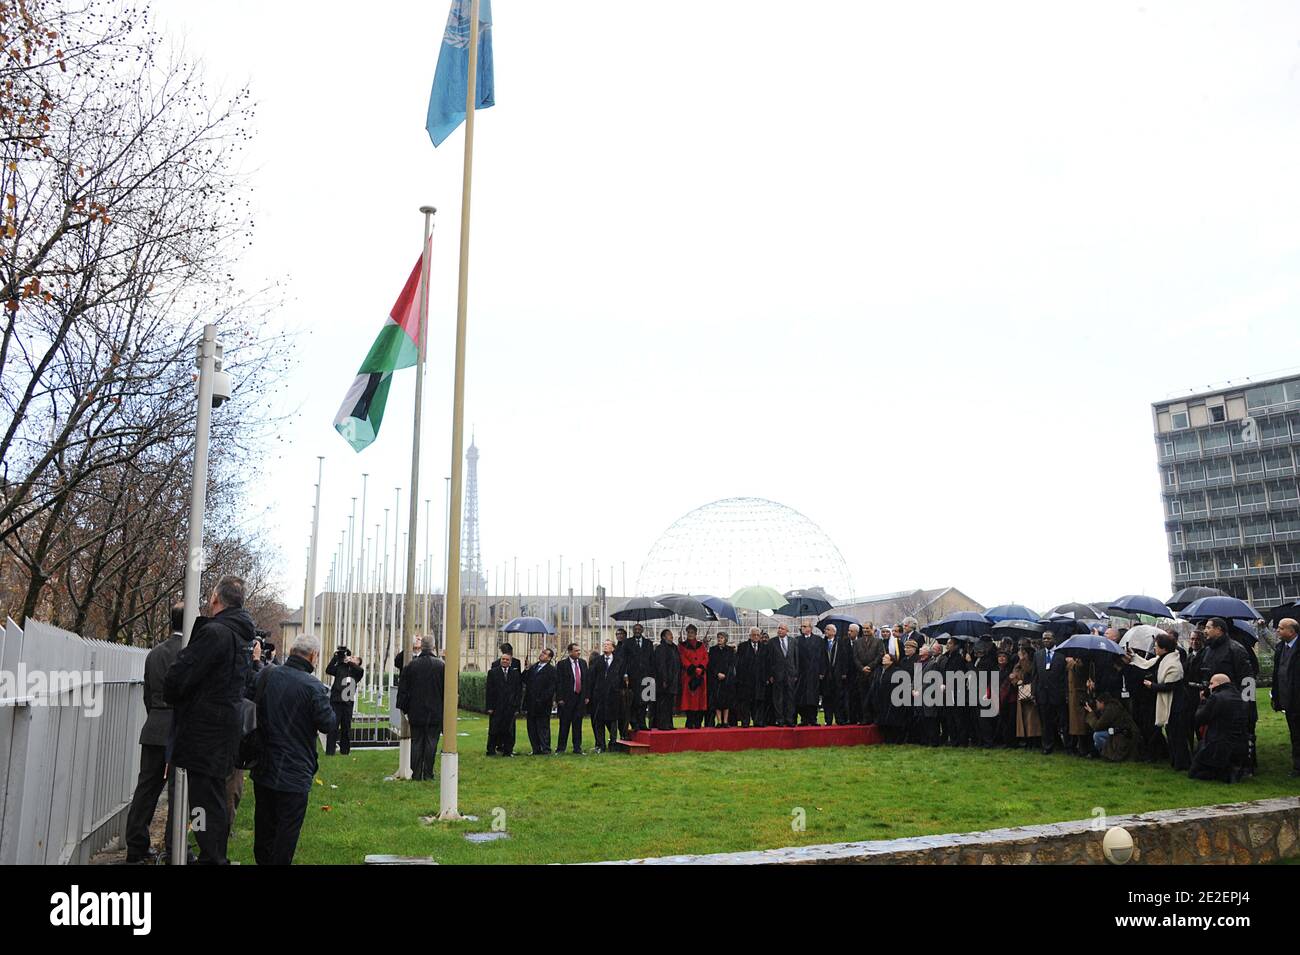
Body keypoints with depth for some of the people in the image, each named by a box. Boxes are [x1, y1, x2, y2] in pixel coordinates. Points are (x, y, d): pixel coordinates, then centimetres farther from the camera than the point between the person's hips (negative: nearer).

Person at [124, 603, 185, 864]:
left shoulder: (154, 653, 8)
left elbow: (148, 696, 14)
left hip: (153, 731, 6)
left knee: (146, 788, 12)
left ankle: (136, 846, 18)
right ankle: (174, 850, 5)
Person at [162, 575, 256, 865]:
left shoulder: (215, 632, -18)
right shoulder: (241, 634, 11)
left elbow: (178, 677, -18)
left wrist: (170, 695, 3)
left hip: (205, 735, -9)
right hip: (224, 732, 9)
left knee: (205, 805, -4)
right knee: (215, 801, 19)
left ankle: (211, 857, -1)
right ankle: (216, 856, 28)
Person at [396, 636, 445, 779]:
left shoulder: (411, 665, 0)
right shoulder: (441, 665, -4)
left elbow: (403, 690, 4)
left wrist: (405, 710, 11)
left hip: (416, 713, 1)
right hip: (435, 713, -1)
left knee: (416, 743, 8)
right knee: (431, 743, 4)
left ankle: (416, 774, 9)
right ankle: (428, 774, 5)